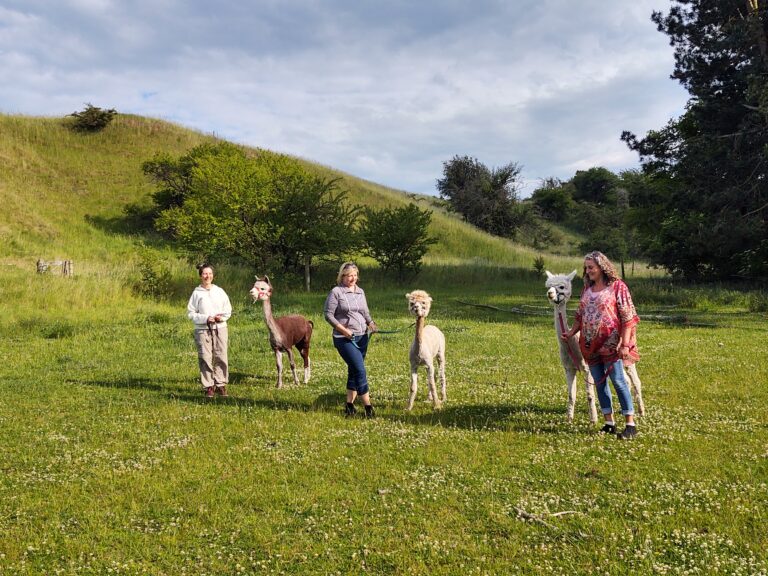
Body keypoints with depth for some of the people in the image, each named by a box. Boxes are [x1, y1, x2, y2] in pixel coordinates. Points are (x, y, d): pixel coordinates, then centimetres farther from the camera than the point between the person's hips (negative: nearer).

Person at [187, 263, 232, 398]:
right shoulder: (197, 293, 1)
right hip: (203, 330, -2)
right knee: (205, 359, -3)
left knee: (221, 358, 1)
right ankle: (208, 387, 5)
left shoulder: (220, 291, 9)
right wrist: (205, 318, -12)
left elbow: (228, 310, 13)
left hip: (220, 329, 2)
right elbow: (190, 313, 0)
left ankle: (220, 385, 11)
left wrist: (222, 317, -7)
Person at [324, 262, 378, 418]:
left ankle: (349, 405, 21)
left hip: (362, 337, 7)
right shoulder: (336, 292, -7)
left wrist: (370, 323, 0)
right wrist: (343, 329, -17)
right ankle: (368, 407, -6)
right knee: (360, 371, -12)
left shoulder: (360, 291, 12)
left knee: (353, 371, 11)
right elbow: (328, 314, -9)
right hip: (345, 339, -7)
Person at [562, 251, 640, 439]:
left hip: (611, 343, -6)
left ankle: (630, 424, -1)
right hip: (591, 344, 6)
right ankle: (609, 422, 14)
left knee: (618, 380, -6)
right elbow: (580, 315, 20)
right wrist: (571, 332, 7)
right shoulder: (587, 289, 13)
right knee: (599, 382, 7)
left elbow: (627, 317, -10)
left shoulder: (617, 286, -6)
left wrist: (625, 344, -16)